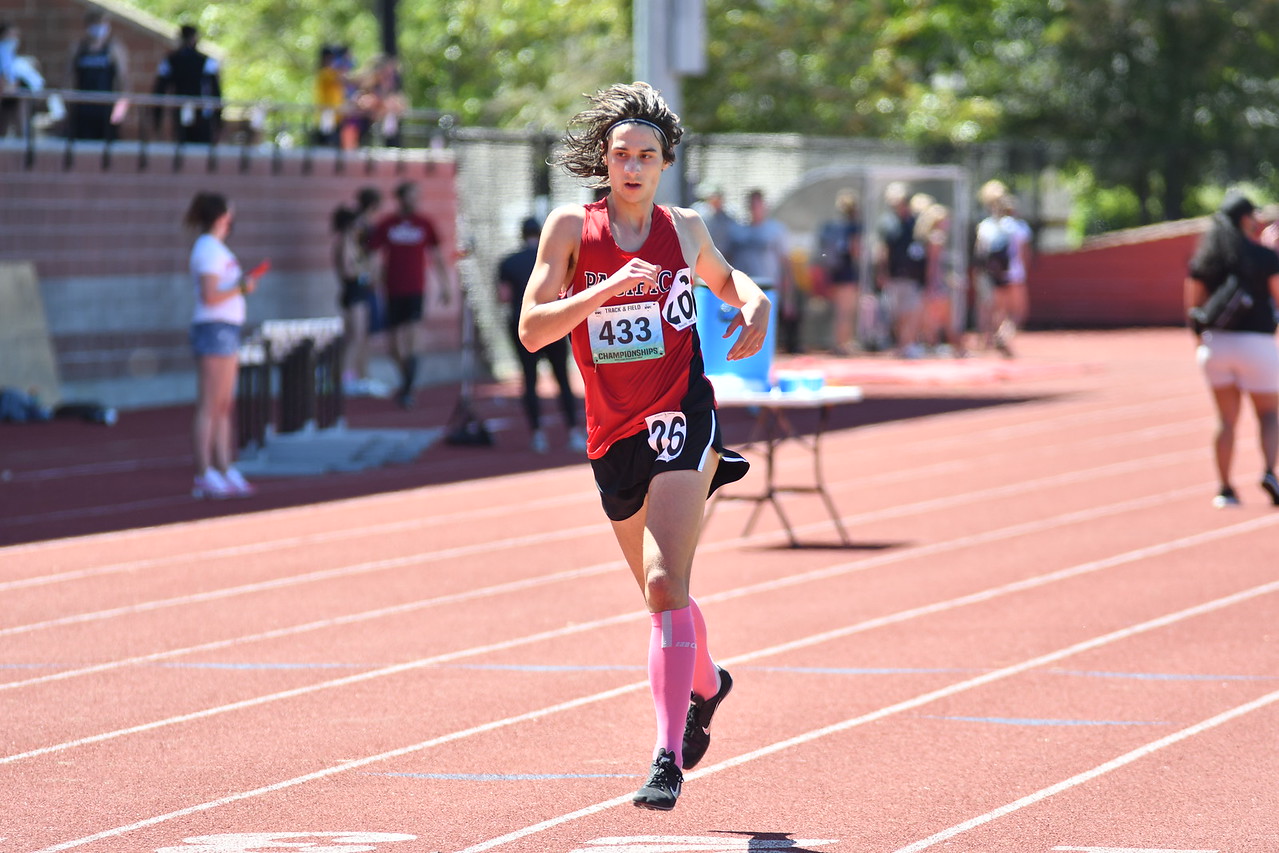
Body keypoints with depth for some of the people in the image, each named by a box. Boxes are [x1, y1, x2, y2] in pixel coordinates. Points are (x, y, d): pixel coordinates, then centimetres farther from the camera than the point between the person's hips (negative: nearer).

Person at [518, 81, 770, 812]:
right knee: (664, 594, 18)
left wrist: (754, 302, 2)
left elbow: (723, 277, 25)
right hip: (613, 436, 2)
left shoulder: (685, 230, 3)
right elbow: (532, 328, -11)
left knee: (666, 585, -20)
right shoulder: (572, 229, -3)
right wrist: (605, 290, -24)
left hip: (682, 419, -2)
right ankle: (707, 684, 51)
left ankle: (669, 759, -22)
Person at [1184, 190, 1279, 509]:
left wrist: (1201, 340, 21)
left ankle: (1225, 489, 9)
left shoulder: (1203, 258, 5)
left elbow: (1192, 306, 9)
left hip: (1216, 343, 4)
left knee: (1227, 419, 12)